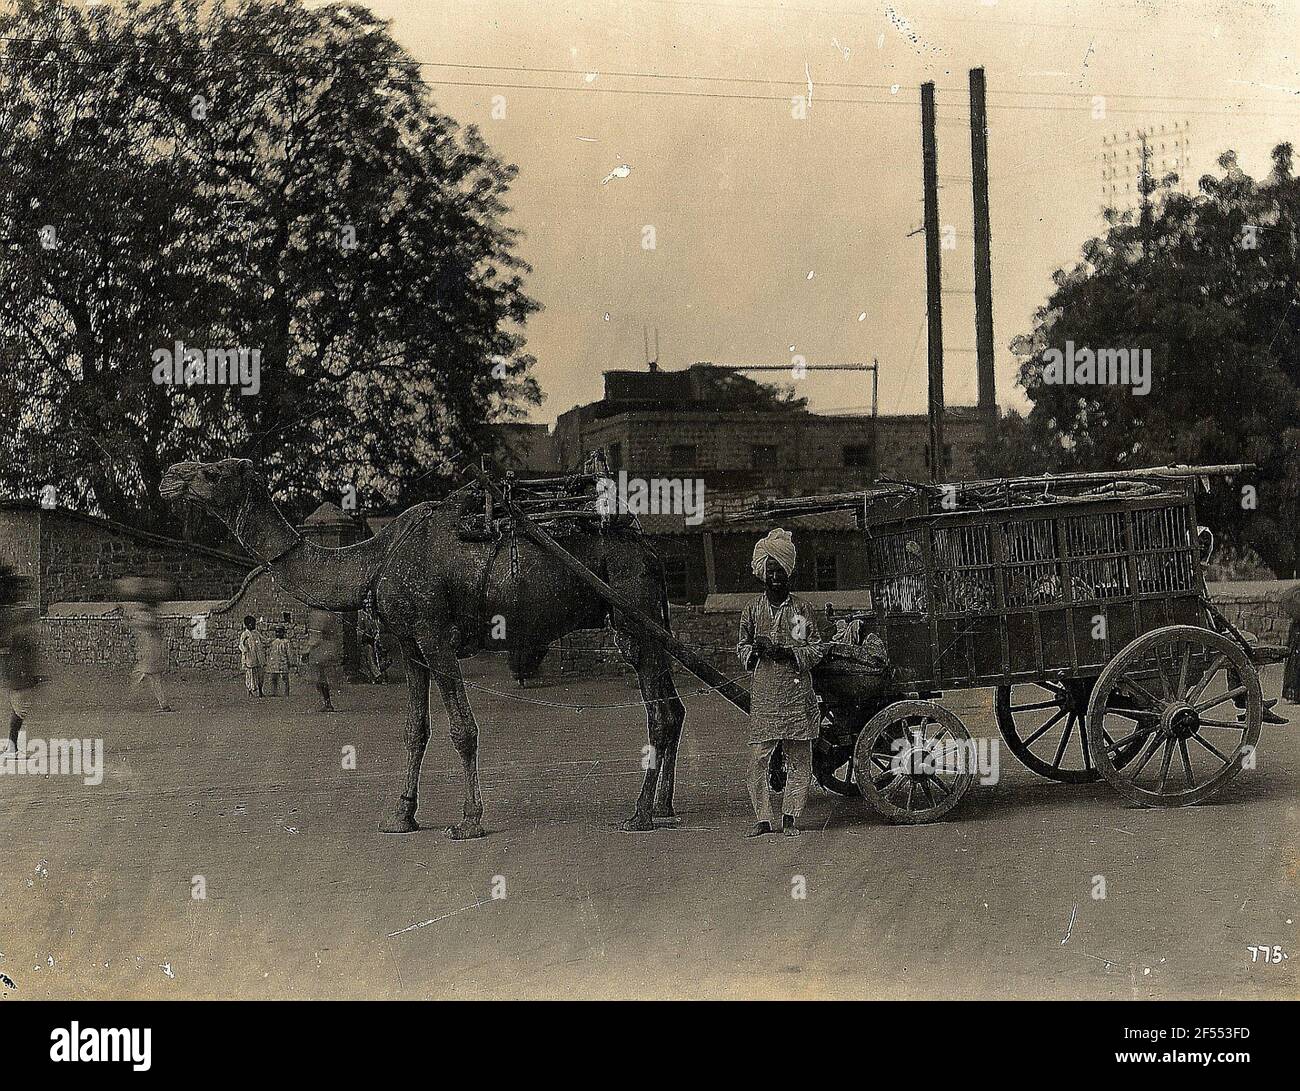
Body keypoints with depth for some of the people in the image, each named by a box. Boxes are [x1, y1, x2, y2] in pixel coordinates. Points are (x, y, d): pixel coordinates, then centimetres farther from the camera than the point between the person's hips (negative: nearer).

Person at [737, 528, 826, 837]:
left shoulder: (801, 608, 5)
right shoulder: (753, 609, 8)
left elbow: (817, 647, 6)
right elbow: (741, 646, 18)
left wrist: (789, 653, -10)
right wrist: (752, 652, -6)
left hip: (797, 693, -1)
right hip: (764, 694, 1)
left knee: (798, 759, 1)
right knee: (758, 758, -5)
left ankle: (790, 816, 12)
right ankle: (763, 818, 5)